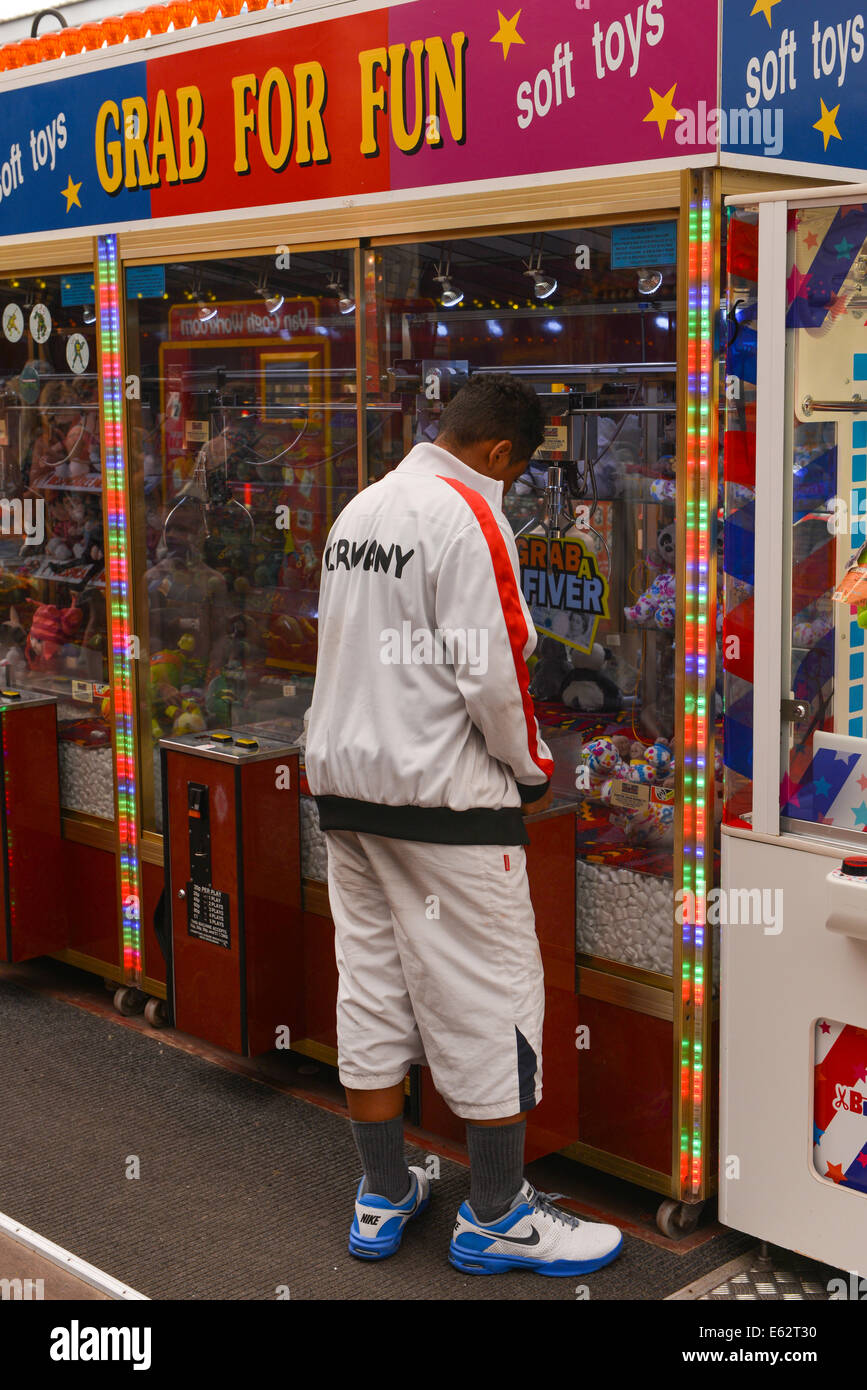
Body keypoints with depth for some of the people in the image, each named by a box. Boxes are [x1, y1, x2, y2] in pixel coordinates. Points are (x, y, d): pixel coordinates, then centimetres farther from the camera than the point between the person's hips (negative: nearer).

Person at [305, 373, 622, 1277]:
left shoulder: (359, 508, 12)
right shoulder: (468, 518, -14)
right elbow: (491, 672, -18)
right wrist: (533, 770, -3)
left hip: (343, 784, 9)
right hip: (440, 795, -8)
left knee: (371, 986, 13)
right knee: (489, 997, 2)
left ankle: (382, 1200, 24)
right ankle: (497, 1216, 12)